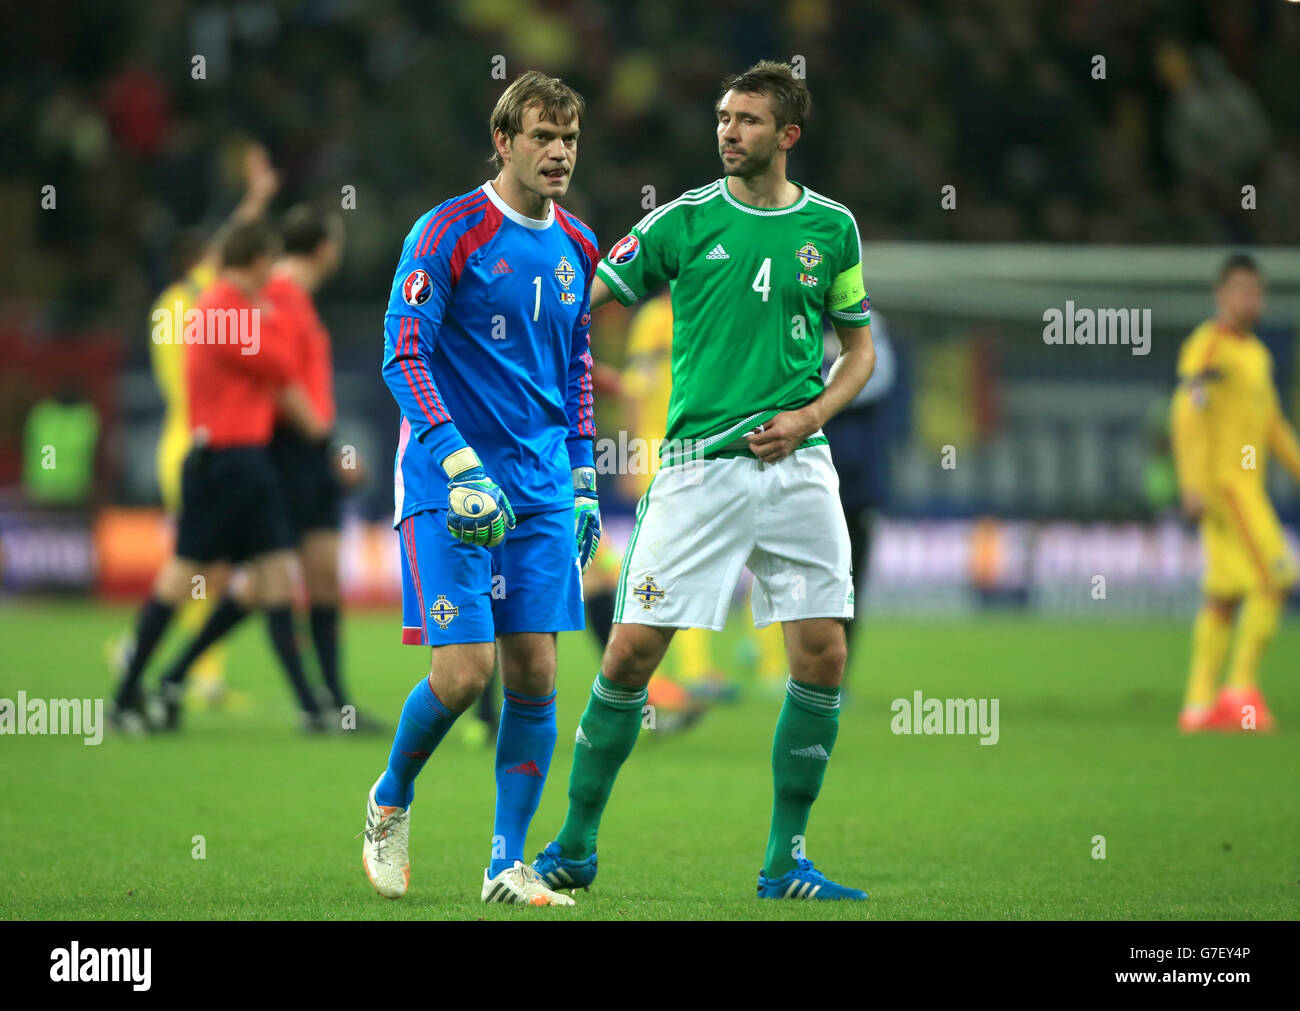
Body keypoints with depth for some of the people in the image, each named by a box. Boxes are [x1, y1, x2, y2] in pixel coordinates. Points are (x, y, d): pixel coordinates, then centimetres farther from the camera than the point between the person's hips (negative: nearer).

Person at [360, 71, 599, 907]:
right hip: (449, 485, -5)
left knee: (535, 674, -1)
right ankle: (391, 800, 16)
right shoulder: (450, 233, -9)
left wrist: (584, 478, 16)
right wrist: (460, 463, -23)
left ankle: (508, 865, 7)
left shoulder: (577, 248, 10)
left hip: (542, 491, 5)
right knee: (463, 670, -12)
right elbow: (404, 358, -13)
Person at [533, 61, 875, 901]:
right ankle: (575, 846, 8)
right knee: (633, 650, -6)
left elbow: (860, 348, 16)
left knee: (824, 653, -6)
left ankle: (786, 862, 6)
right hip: (699, 463, -2)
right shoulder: (685, 220, 1)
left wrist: (809, 416, -1)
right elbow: (583, 303, 5)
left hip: (795, 463, 2)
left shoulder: (831, 226, 7)